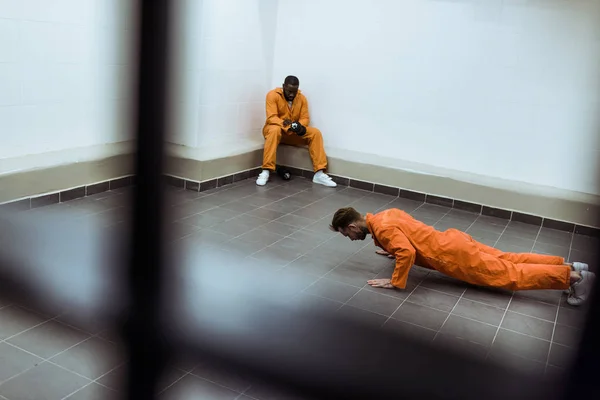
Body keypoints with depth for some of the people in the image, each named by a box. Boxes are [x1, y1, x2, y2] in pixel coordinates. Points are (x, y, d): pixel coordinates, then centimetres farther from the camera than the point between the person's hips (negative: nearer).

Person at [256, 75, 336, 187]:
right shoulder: (273, 95, -13)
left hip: (293, 132, 4)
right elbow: (271, 117, -22)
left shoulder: (302, 98, 1)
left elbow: (305, 118, -3)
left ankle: (319, 174, -23)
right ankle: (266, 171, -39)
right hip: (275, 128, -4)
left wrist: (300, 126, -27)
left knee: (315, 133, -18)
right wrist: (284, 123, -41)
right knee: (275, 130, -40)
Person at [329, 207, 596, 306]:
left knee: (509, 275, -4)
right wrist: (394, 250, 23)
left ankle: (574, 276, -1)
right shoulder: (387, 215, 11)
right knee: (505, 261, 14)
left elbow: (407, 253, -31)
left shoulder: (381, 227, -19)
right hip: (452, 242, 9)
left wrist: (396, 282, -21)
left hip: (451, 255, -9)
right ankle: (568, 266, 18)